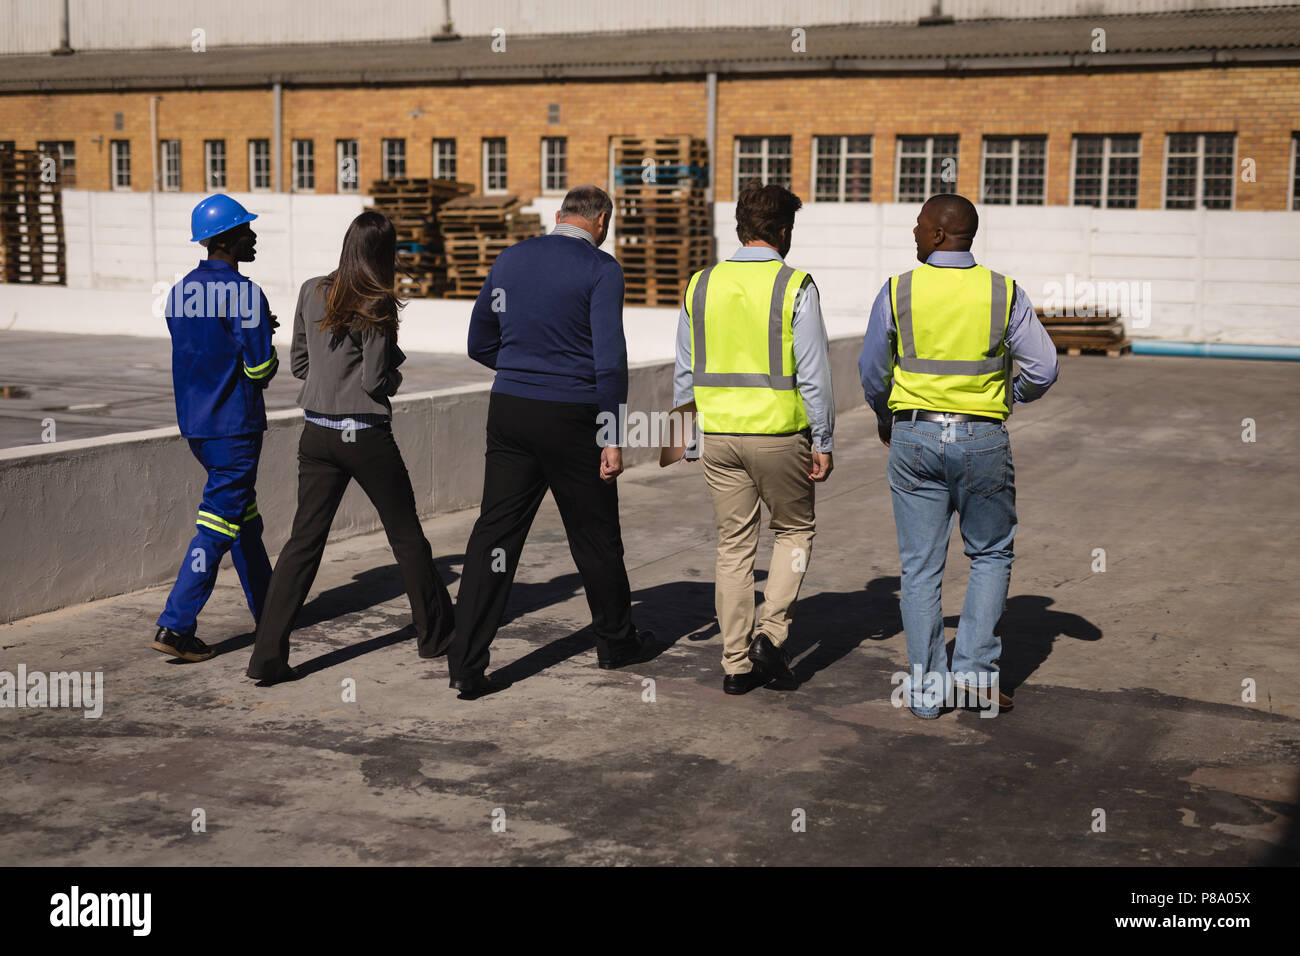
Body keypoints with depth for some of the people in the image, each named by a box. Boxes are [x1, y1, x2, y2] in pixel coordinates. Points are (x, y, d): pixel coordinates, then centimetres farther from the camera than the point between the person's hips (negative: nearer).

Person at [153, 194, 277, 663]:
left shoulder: (179, 292, 8)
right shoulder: (243, 294, -17)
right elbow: (261, 367, -18)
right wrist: (265, 343, 5)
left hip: (195, 422, 9)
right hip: (235, 424, -9)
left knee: (244, 515, 20)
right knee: (219, 523, -5)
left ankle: (268, 607, 31)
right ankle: (175, 625, -8)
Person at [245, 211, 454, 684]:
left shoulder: (312, 292, 3)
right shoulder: (377, 306, -13)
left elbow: (299, 363, 10)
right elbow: (376, 380, -14)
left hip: (317, 433, 5)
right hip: (366, 437, -4)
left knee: (304, 541, 5)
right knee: (406, 535, 13)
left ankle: (268, 654, -2)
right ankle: (435, 632, 28)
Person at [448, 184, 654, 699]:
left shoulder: (510, 259, 9)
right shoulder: (601, 269, -7)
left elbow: (480, 344, 15)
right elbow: (610, 357, -15)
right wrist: (612, 438, -13)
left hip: (510, 408, 4)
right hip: (572, 415, -4)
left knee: (495, 531, 3)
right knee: (594, 532, 12)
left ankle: (466, 663, -2)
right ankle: (616, 640, 30)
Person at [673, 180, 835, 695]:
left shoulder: (701, 285, 4)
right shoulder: (795, 287, -9)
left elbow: (686, 372, 8)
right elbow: (813, 373, -10)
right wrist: (824, 442, -3)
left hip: (717, 435, 4)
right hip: (778, 434, -4)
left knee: (733, 546, 11)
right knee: (795, 530, 17)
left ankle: (736, 662, 13)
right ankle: (771, 632, 3)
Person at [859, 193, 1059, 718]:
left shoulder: (897, 292, -4)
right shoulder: (1005, 293, -4)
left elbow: (872, 373, 4)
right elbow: (1043, 369, -3)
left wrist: (886, 419, 22)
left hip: (914, 438, 0)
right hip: (983, 439, 0)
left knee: (921, 567, 7)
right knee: (991, 556, 17)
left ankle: (926, 689, 11)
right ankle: (976, 667, 8)